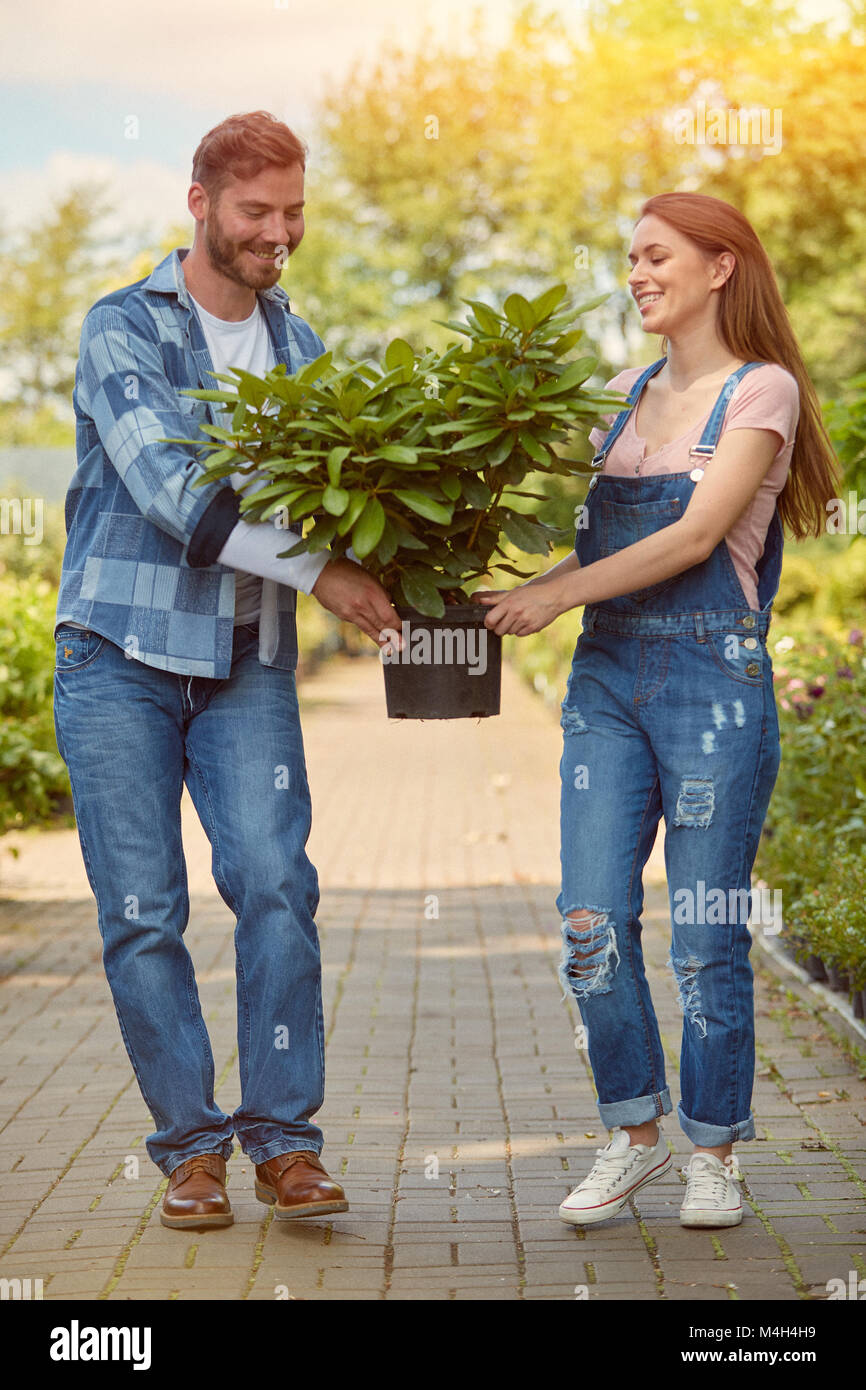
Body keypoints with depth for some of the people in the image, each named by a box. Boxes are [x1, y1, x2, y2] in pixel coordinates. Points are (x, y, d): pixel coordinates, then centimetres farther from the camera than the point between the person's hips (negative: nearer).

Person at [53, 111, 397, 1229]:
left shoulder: (297, 344, 11)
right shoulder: (123, 329, -6)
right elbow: (170, 489, -19)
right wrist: (318, 570, -22)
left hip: (248, 661, 3)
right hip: (120, 655, -3)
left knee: (275, 882, -10)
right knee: (142, 913, -1)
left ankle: (283, 1139, -2)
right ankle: (190, 1147, 10)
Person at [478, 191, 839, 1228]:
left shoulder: (762, 390, -2)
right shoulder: (628, 393, 17)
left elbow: (699, 532, -13)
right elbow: (595, 533, 14)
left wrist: (558, 592, -18)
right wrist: (518, 588, -4)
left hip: (714, 678, -5)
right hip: (607, 678, 5)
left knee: (705, 936, 1)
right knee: (591, 925, -1)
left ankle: (714, 1152, 16)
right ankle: (633, 1135, 16)